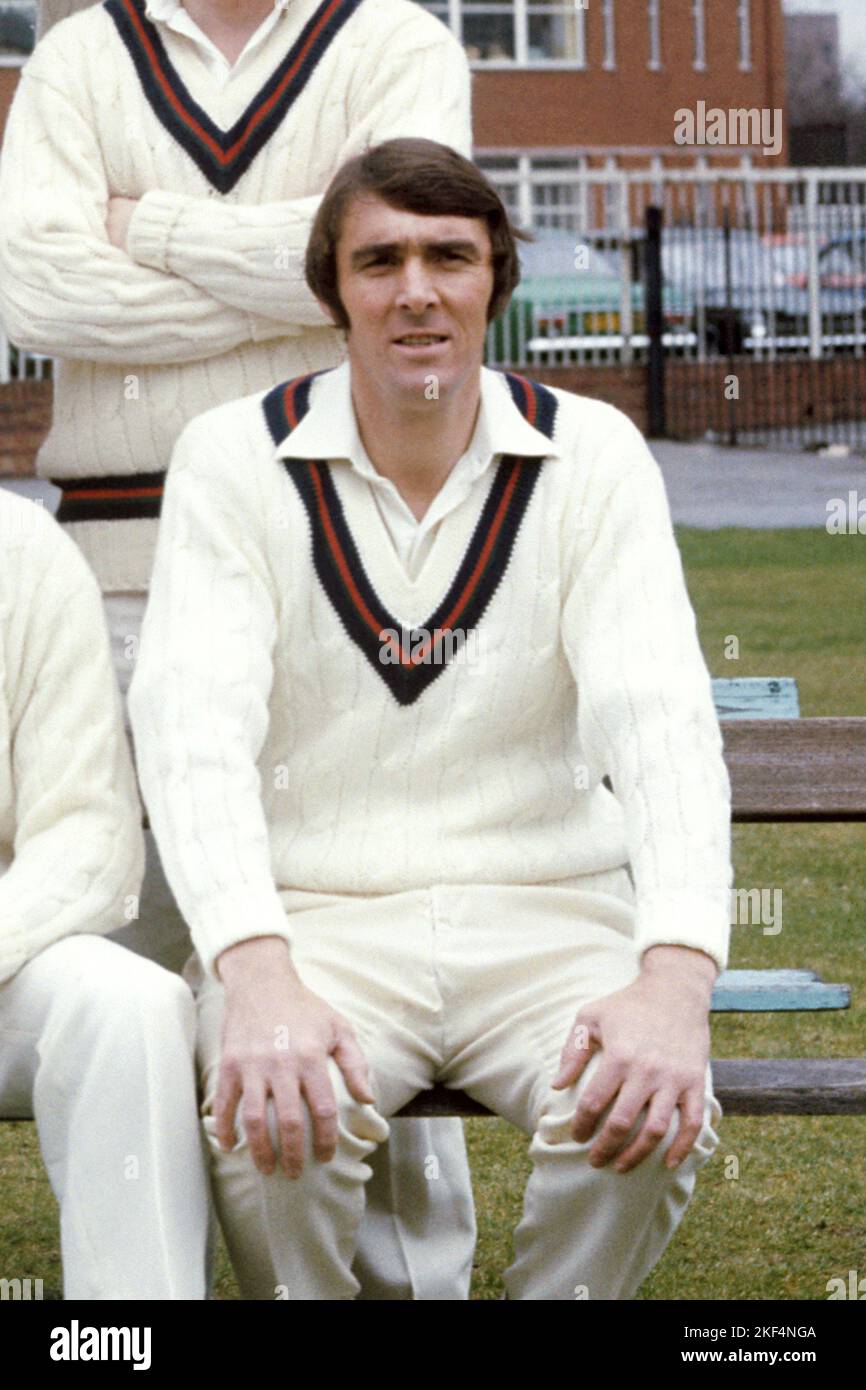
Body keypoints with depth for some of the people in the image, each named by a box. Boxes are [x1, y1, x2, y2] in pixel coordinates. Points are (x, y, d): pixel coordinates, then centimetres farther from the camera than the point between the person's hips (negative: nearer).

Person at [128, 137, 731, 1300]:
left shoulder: (591, 455, 0)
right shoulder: (235, 457, -2)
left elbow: (661, 721, -13)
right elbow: (193, 726, -15)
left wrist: (676, 978, -32)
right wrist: (257, 980, -34)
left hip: (546, 915, 1)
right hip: (314, 916, -1)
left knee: (651, 1115, -29)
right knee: (274, 1117, -32)